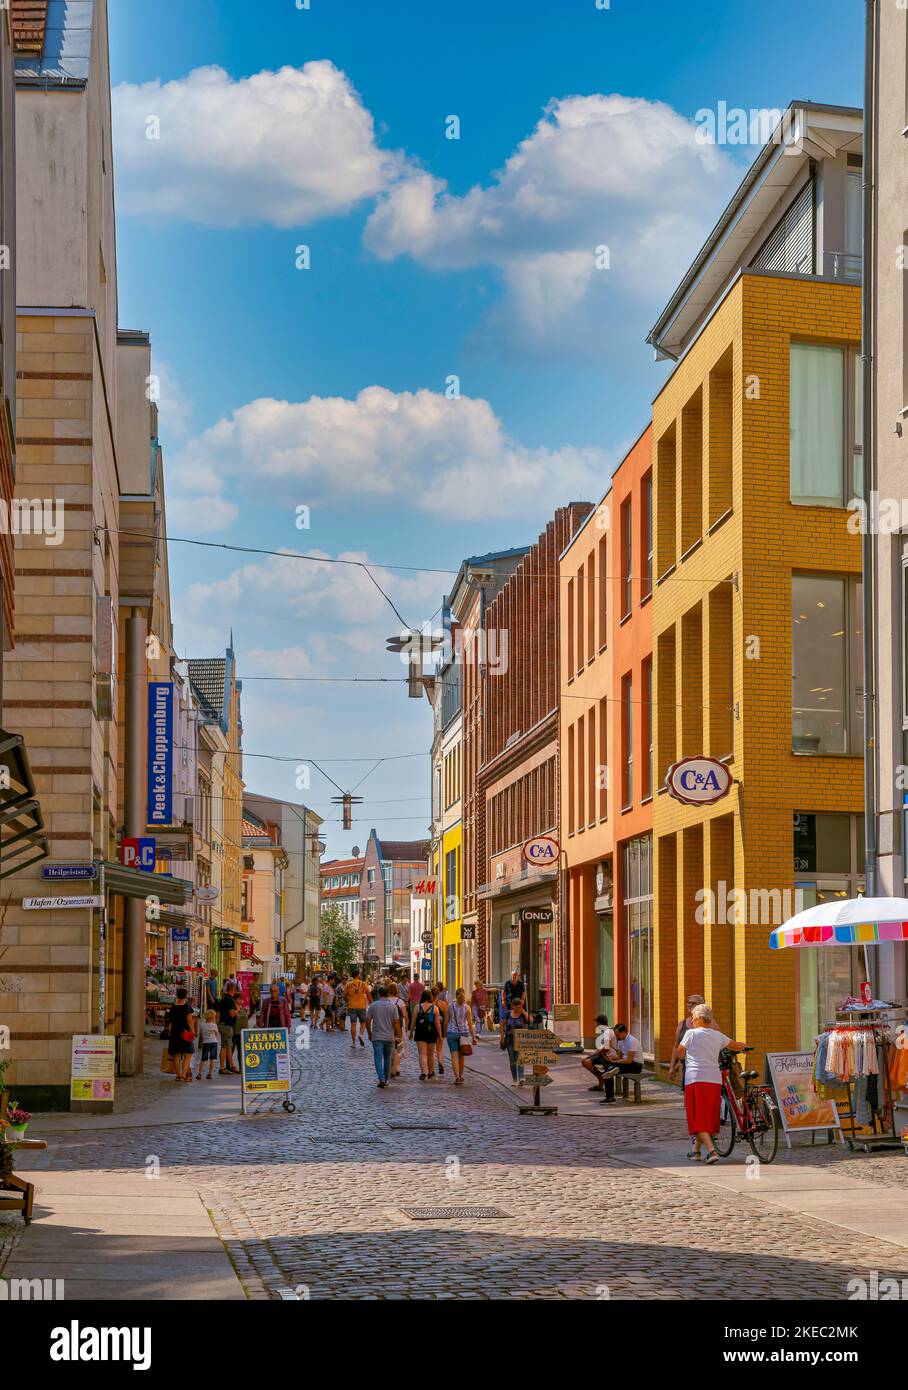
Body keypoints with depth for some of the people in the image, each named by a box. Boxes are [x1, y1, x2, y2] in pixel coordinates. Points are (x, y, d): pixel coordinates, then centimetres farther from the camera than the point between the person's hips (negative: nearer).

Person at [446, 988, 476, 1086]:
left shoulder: (451, 1006, -3)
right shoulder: (467, 1008, -5)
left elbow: (447, 1021, 1)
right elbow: (470, 1023, -6)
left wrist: (445, 1032, 14)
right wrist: (473, 1037, -3)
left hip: (452, 1032, -1)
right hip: (463, 1033, 1)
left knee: (454, 1056, -5)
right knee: (461, 1056, 17)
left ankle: (457, 1077, -19)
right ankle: (460, 1076, 29)